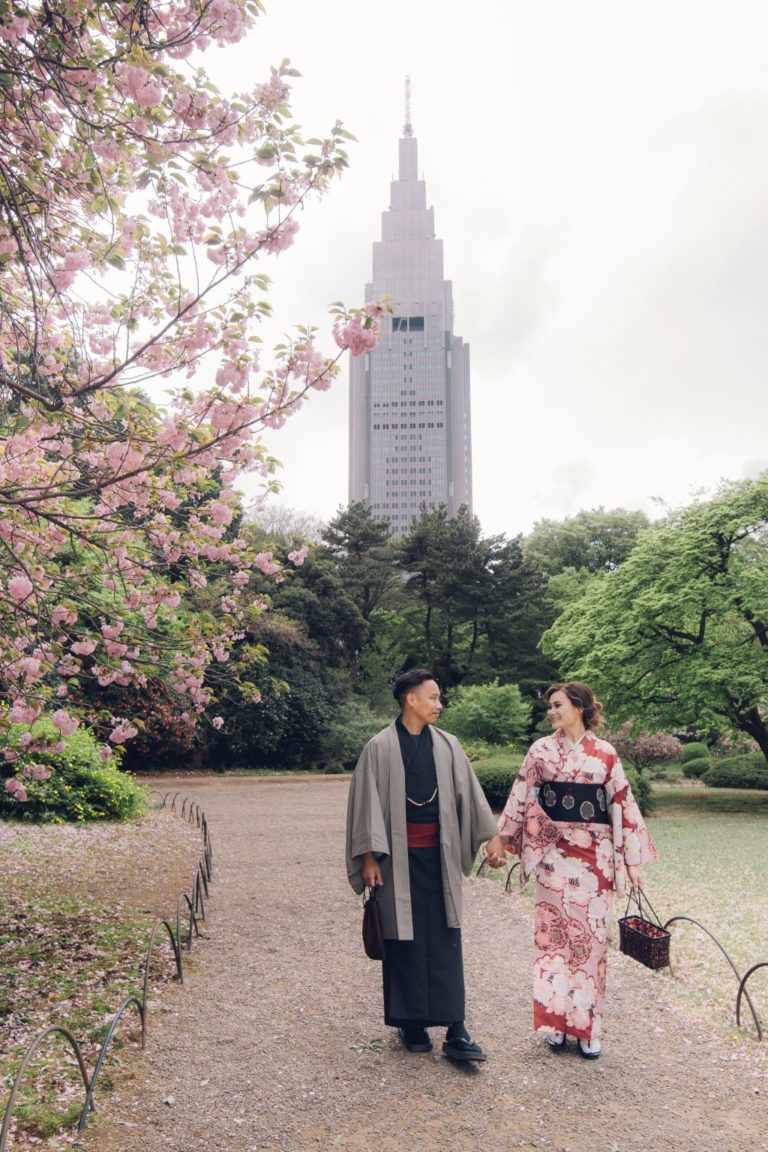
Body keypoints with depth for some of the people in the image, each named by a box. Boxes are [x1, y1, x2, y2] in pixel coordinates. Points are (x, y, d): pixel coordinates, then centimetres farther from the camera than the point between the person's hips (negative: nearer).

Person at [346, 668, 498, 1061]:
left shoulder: (447, 745, 4)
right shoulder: (380, 747, -6)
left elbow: (468, 794, 9)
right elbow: (368, 802, -5)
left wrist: (492, 838, 9)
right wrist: (369, 856, -9)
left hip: (438, 854, 3)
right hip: (398, 855, -3)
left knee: (445, 940, 2)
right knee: (404, 939, 7)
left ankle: (454, 1030, 6)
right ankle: (412, 1022, 22)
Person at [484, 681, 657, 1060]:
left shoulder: (605, 754, 0)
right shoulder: (541, 750, 1)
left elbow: (623, 805, 3)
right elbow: (520, 797, 5)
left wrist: (632, 860, 2)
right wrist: (499, 839, 5)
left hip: (595, 856, 0)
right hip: (554, 854, 0)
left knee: (591, 936, 5)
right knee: (554, 933, 4)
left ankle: (586, 1026, 19)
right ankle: (555, 1018, 19)